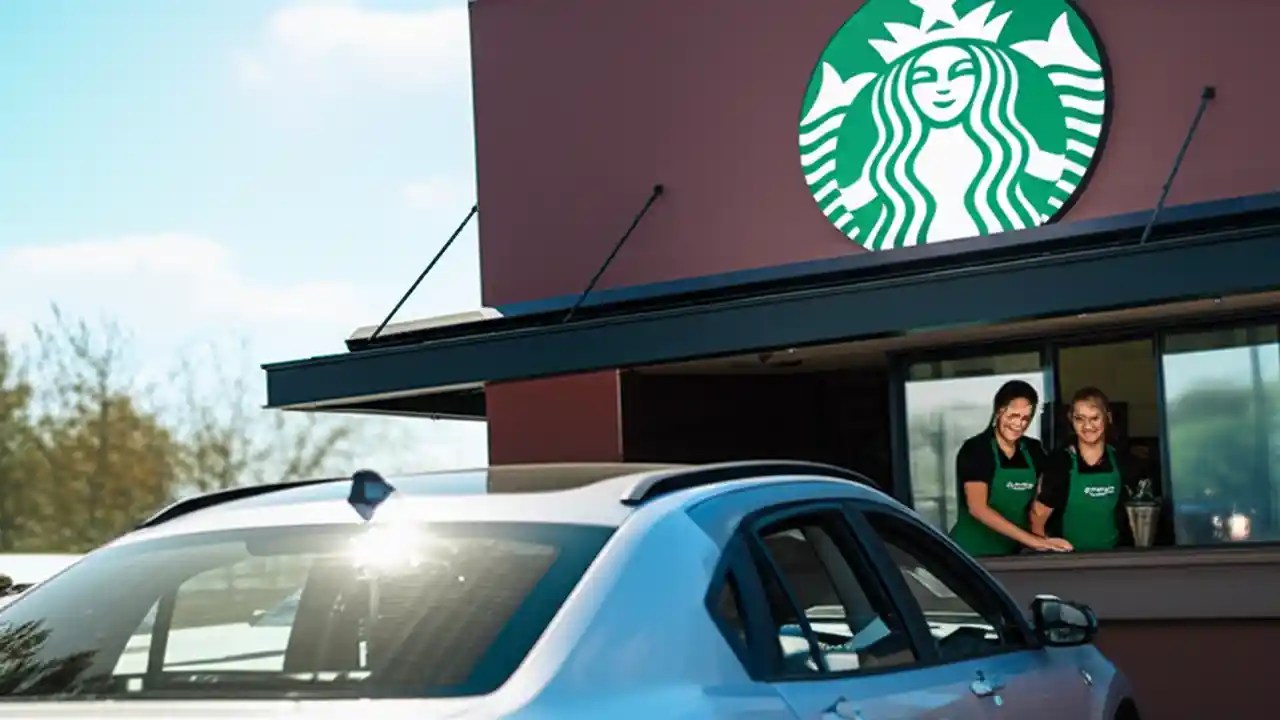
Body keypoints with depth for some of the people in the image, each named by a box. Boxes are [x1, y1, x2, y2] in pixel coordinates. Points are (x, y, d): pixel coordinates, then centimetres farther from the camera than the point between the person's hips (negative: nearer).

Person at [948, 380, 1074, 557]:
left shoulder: (1034, 451, 4)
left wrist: (1041, 539, -10)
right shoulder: (974, 450, -12)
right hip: (972, 552, -5)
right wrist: (1030, 539, -28)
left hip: (1013, 551, 5)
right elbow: (978, 508, -22)